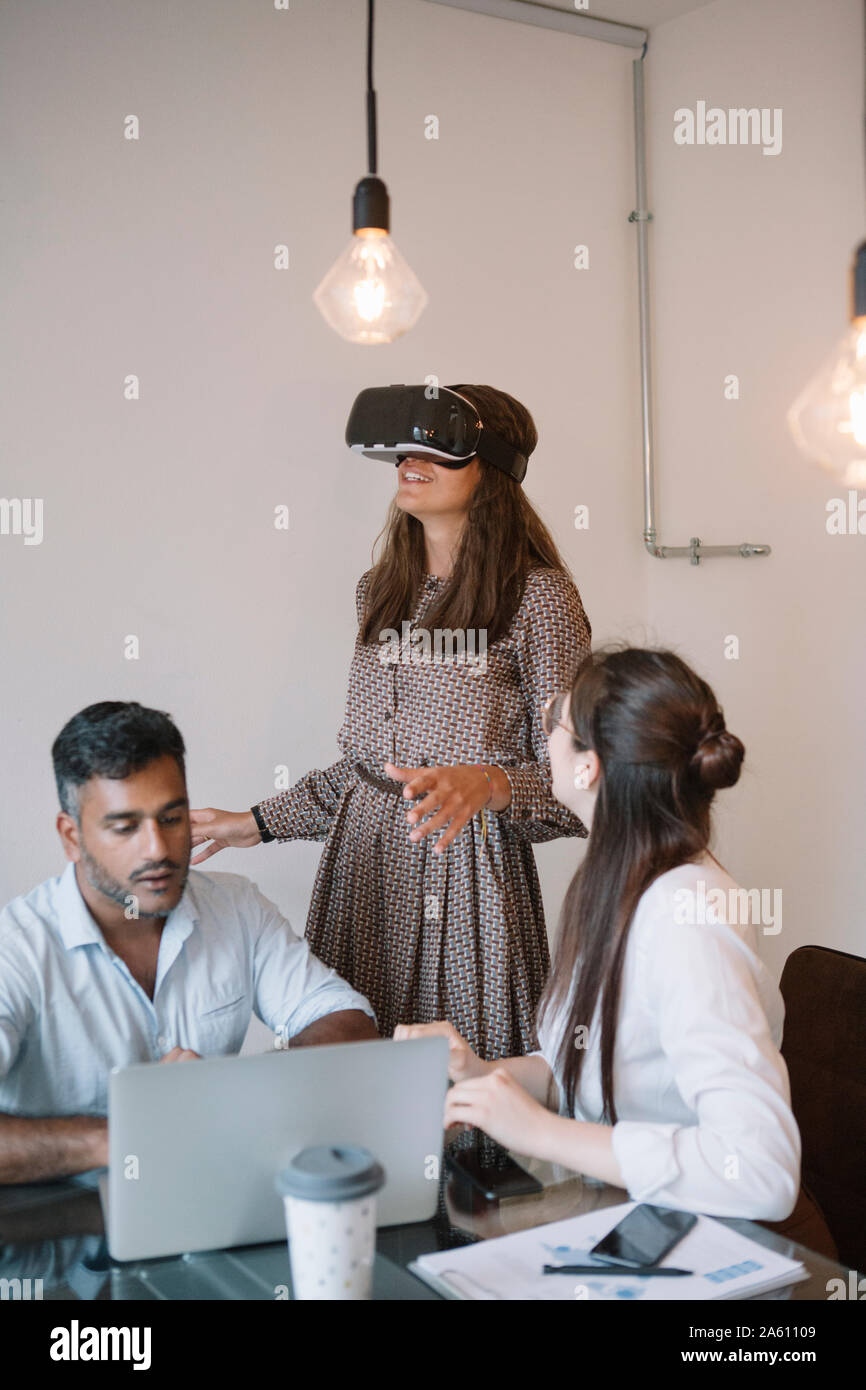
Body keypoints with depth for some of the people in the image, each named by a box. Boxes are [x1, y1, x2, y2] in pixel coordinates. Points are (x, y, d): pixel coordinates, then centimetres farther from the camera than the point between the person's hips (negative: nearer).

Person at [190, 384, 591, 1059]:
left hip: (470, 872, -5)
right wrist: (257, 822, 18)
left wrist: (488, 784, -28)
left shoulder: (538, 596, -7)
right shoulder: (381, 590, 12)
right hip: (362, 862, 5)